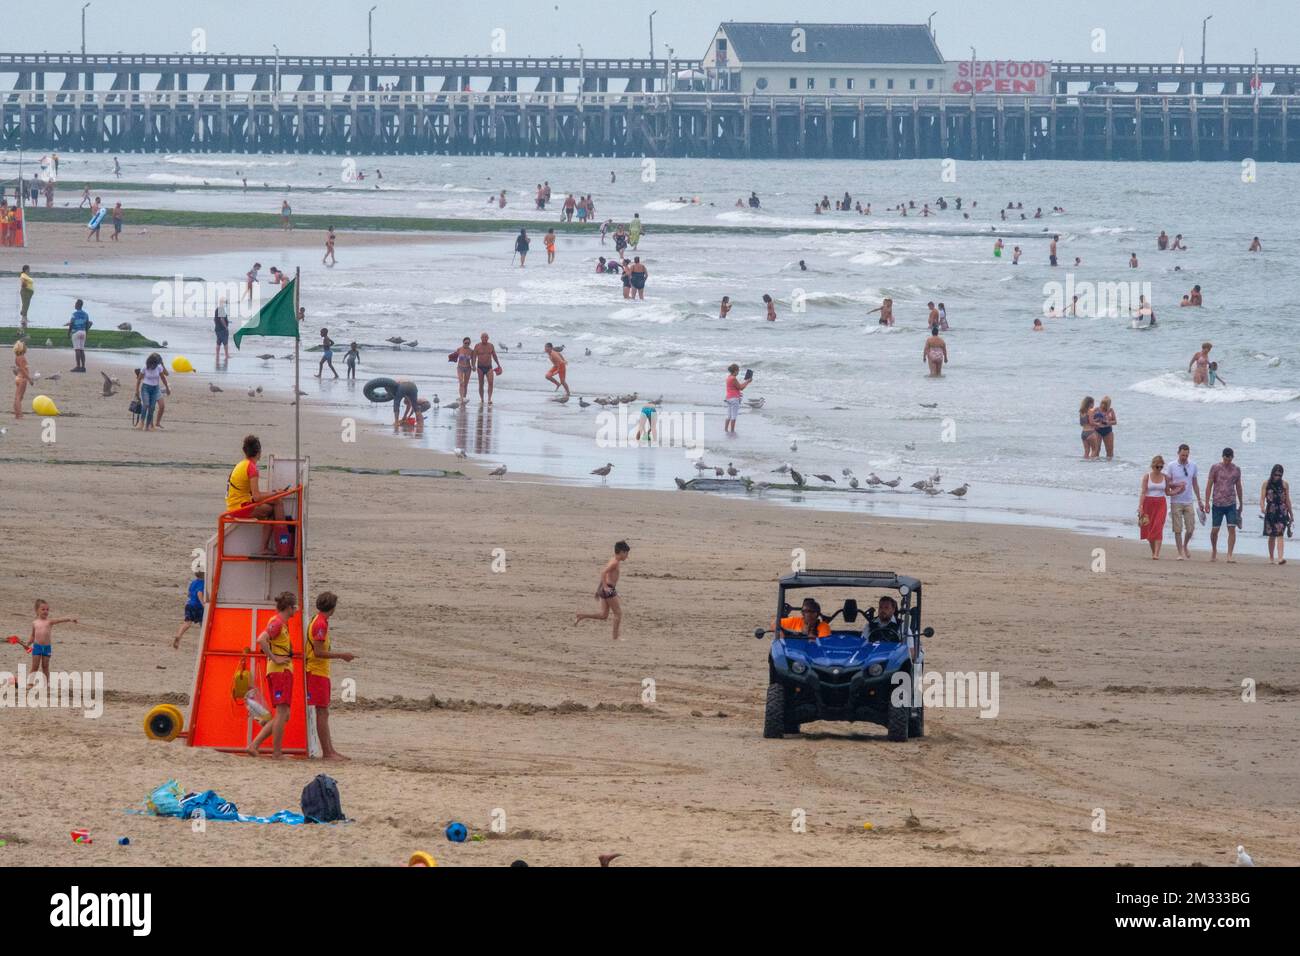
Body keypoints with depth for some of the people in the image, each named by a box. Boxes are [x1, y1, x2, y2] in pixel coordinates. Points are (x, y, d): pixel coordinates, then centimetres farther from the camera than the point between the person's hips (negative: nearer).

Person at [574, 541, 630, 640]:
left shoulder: (613, 561, 17)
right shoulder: (615, 562, -13)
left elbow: (603, 574, 24)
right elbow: (603, 573, -24)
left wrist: (599, 589, 28)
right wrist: (605, 587, -29)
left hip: (605, 590, 9)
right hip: (609, 590, -9)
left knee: (603, 616, 10)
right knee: (618, 613, -2)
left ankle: (581, 617, 3)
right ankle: (615, 636, -1)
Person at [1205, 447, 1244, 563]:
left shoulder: (1236, 470, 7)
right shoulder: (1215, 467, -1)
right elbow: (1209, 485, -2)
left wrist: (1241, 504, 19)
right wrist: (1207, 502, -8)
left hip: (1231, 504, 1)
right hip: (1217, 503, -1)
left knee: (1232, 529, -9)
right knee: (1215, 529, 5)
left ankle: (1229, 556, -8)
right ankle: (1214, 551, 29)